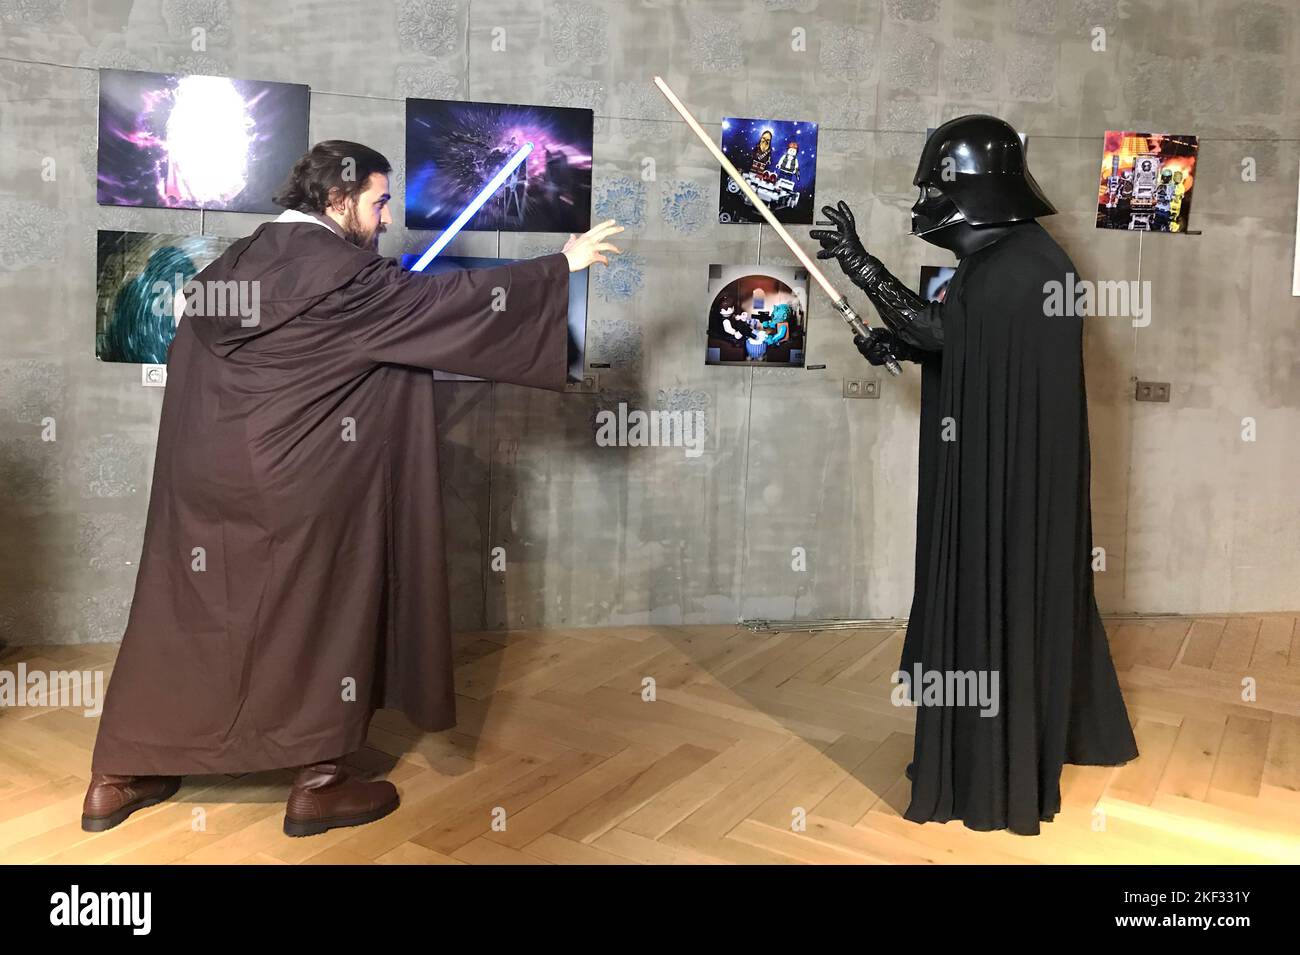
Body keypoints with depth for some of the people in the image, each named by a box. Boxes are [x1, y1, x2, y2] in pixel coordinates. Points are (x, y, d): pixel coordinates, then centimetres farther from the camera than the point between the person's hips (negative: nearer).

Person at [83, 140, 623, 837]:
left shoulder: (239, 258, 9)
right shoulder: (341, 271, -13)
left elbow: (189, 320, 18)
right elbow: (452, 298, -12)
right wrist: (562, 265, -6)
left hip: (206, 470, 8)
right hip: (294, 483, -7)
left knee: (183, 606, 15)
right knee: (320, 610, 7)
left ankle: (118, 777, 26)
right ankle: (317, 783, 18)